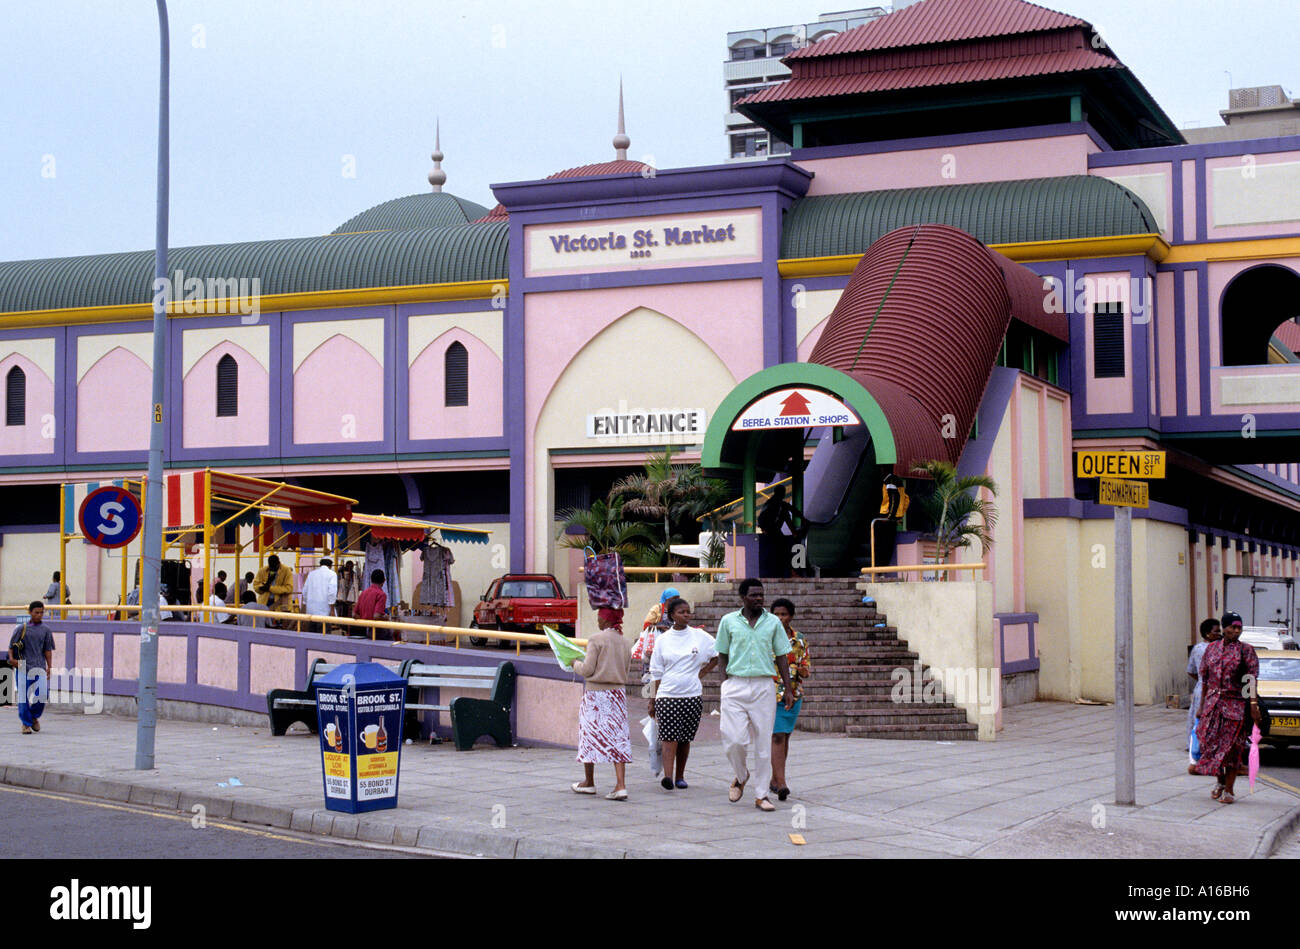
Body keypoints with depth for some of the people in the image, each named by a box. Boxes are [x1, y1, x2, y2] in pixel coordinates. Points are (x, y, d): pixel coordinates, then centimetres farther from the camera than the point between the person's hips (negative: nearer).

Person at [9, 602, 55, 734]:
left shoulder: (46, 630, 8)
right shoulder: (21, 628, 4)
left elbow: (48, 650, 8)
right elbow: (12, 646, 5)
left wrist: (49, 667, 0)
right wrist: (11, 658, -13)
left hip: (40, 667, 1)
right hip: (23, 666, -1)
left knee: (42, 694, -8)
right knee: (24, 696, -2)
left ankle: (35, 717, 19)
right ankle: (26, 723, 11)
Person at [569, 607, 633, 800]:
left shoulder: (596, 640, -11)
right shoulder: (623, 642, 8)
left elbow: (587, 670, -13)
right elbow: (625, 670, 13)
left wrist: (575, 664, 7)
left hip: (596, 692, -5)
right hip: (618, 693, 5)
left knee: (590, 734, 10)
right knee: (618, 739, 2)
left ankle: (589, 782, 21)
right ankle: (620, 785, -8)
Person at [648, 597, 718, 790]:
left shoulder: (700, 636, 4)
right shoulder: (662, 640, 5)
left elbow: (718, 656, 15)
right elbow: (657, 672, 8)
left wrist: (702, 674, 7)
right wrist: (653, 700, 6)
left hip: (692, 695, 1)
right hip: (667, 694, -1)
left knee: (685, 738, 6)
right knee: (669, 736, -13)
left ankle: (680, 776, 17)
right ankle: (668, 775, -23)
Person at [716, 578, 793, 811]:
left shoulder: (773, 622, 7)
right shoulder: (729, 621, 5)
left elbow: (781, 657, 11)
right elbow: (723, 656, 10)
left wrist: (788, 689, 6)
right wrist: (726, 684, -1)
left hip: (763, 687, 1)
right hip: (736, 685, -1)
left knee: (763, 743, 2)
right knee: (733, 740, -8)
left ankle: (761, 795, 10)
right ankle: (741, 776, 23)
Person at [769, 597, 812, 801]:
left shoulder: (800, 640, 8)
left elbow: (808, 665, 12)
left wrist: (803, 670, -9)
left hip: (794, 694, 4)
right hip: (770, 692, -4)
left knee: (785, 737, 9)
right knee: (777, 736, -13)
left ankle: (775, 780, 21)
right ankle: (781, 783, -19)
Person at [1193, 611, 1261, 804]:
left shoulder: (1246, 650, -2)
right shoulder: (1212, 648, 9)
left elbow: (1252, 680, -8)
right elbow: (1205, 678, 13)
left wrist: (1253, 704, -17)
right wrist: (1202, 705, 12)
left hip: (1235, 704, -4)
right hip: (1213, 702, 4)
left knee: (1232, 746, -2)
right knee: (1210, 742, 3)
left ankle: (1228, 790, 6)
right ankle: (1220, 782, 24)